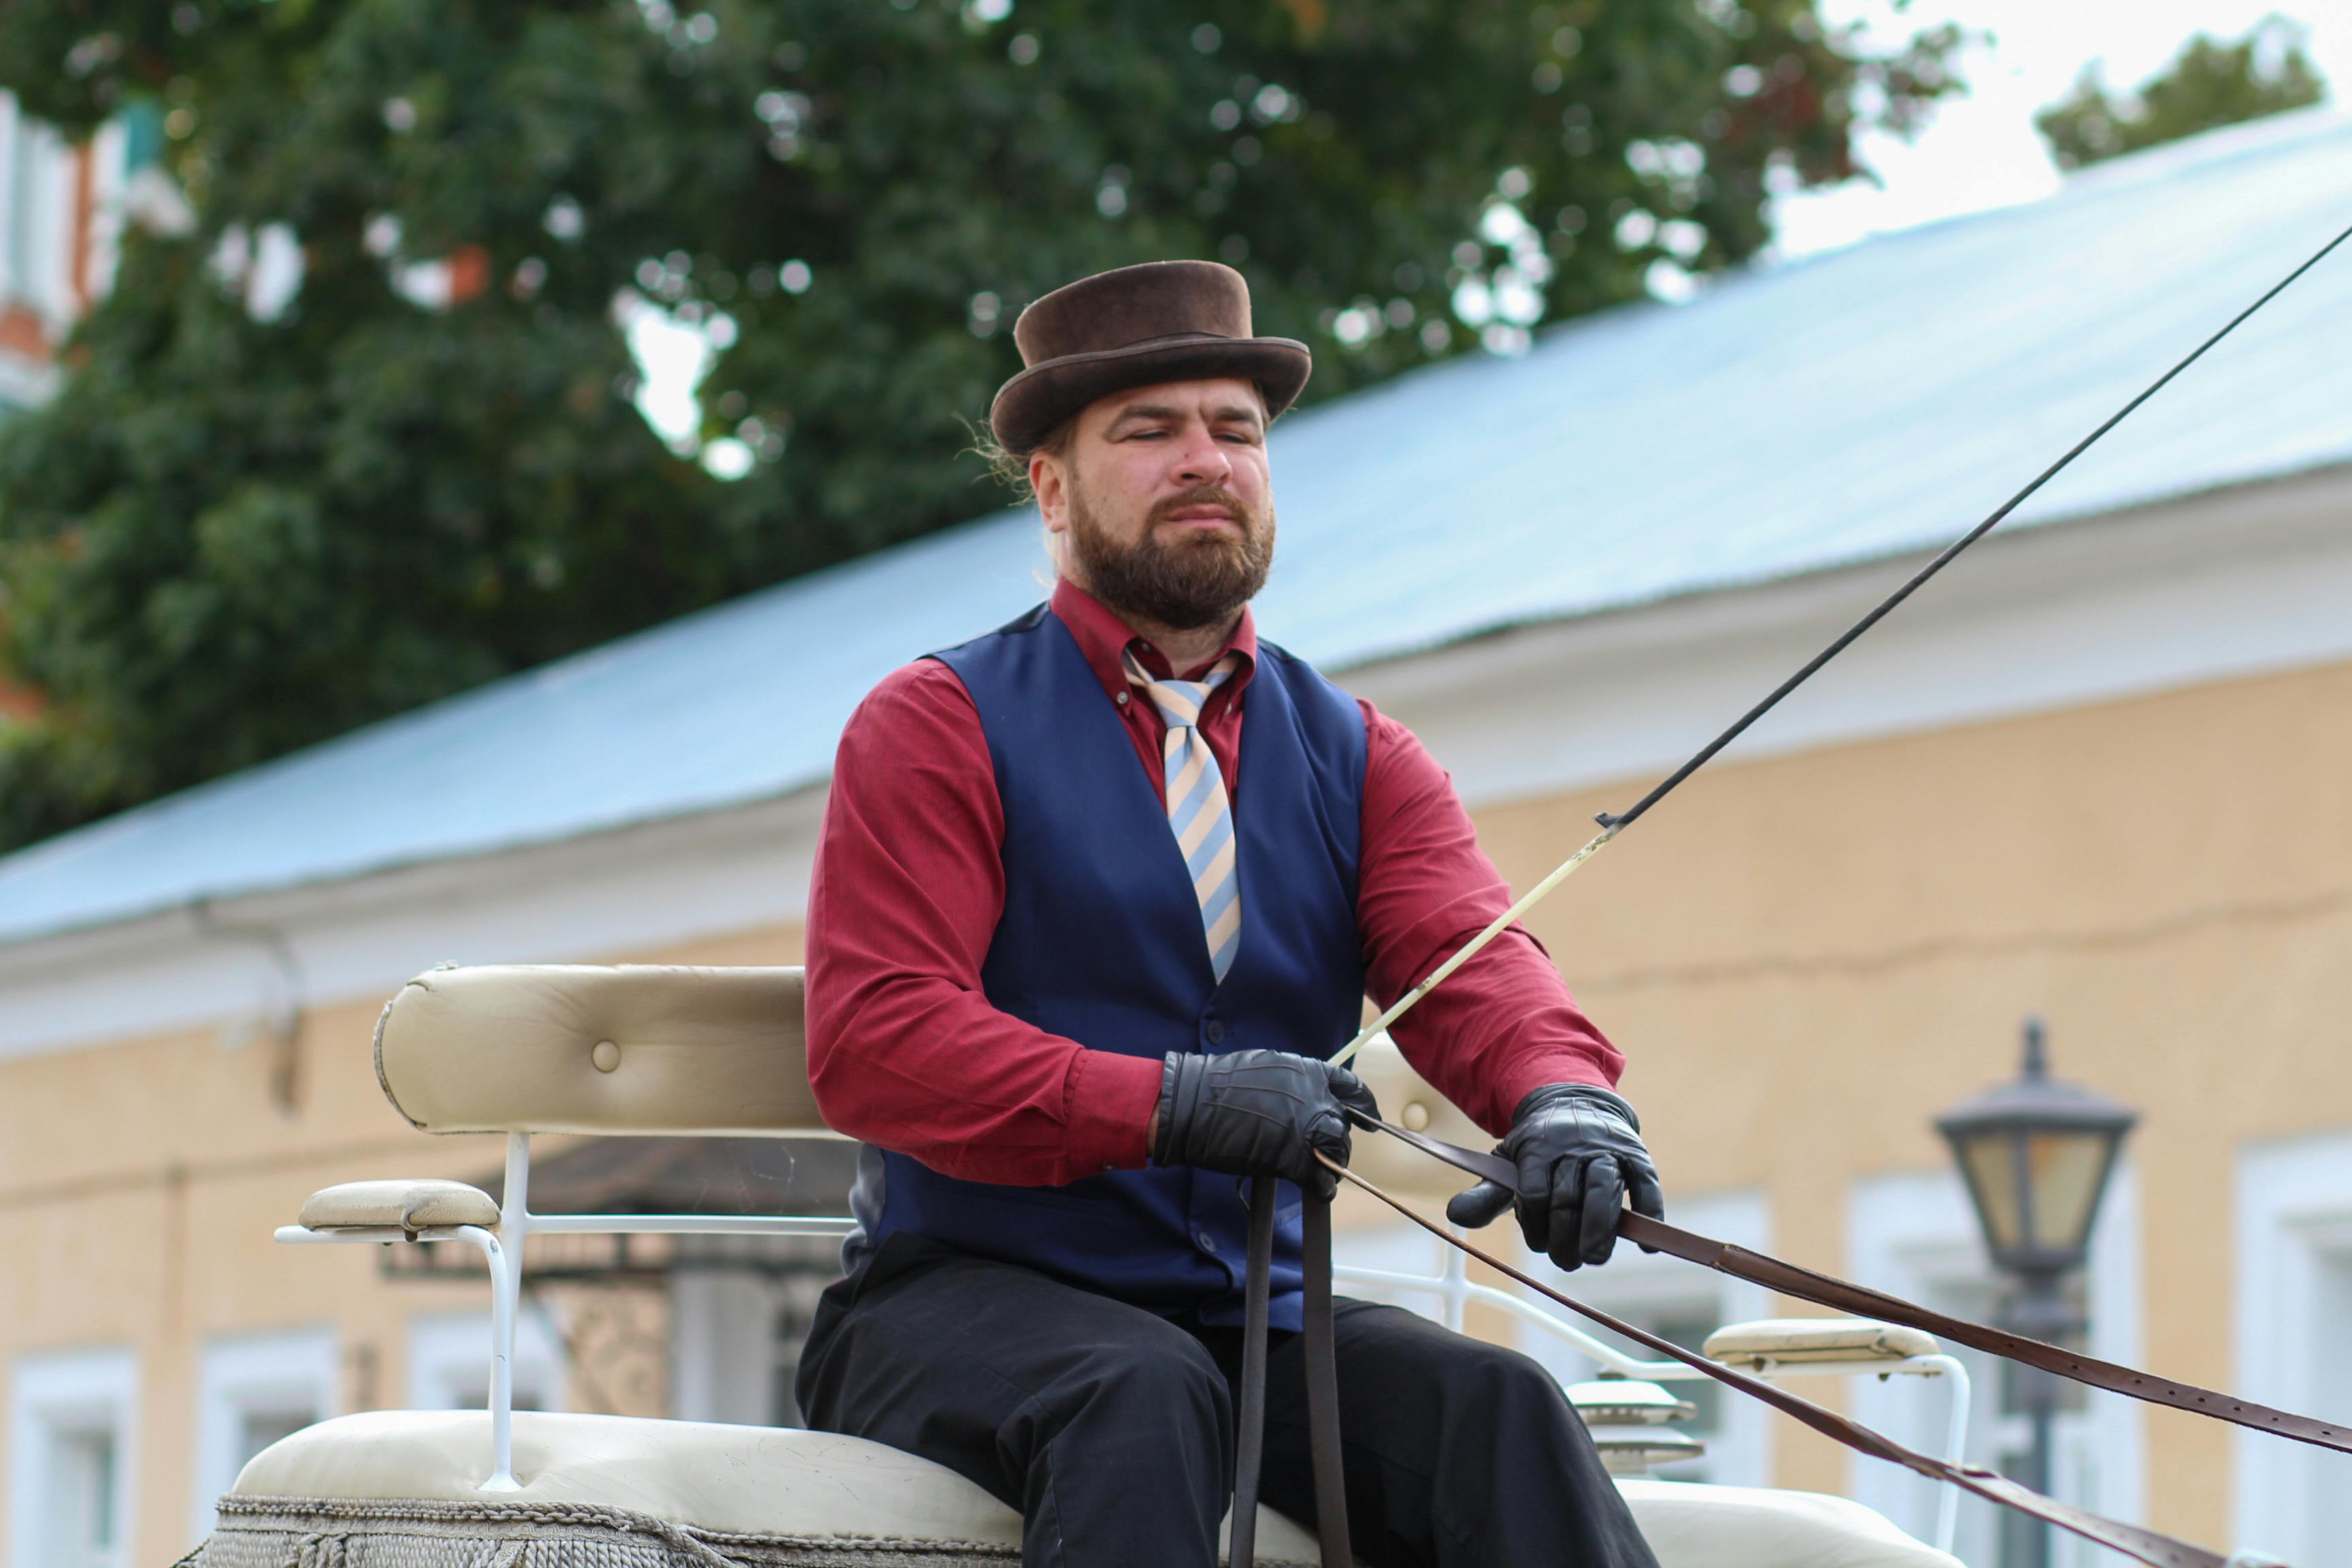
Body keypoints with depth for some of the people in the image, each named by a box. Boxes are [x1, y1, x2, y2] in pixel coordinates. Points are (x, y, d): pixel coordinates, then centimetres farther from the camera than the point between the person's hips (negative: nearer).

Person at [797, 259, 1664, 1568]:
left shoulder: (1360, 759, 17)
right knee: (1144, 1393, -36)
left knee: (1497, 1407, -25)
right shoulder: (935, 726, 4)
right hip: (969, 1302, -4)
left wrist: (1565, 1094, -28)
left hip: (1259, 1322, 4)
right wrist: (1170, 1104, -24)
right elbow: (871, 1040, -10)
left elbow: (1471, 966, -2)